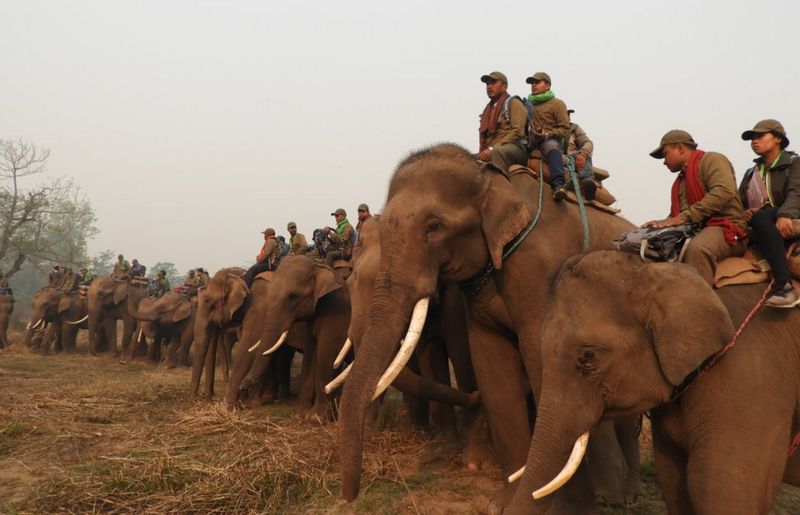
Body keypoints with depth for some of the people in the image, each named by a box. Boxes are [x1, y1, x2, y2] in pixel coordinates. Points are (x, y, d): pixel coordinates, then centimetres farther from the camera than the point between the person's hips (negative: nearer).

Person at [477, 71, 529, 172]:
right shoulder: (488, 109, 27)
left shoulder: (513, 102, 7)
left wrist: (492, 148, -17)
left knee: (496, 152, -40)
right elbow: (483, 135, 24)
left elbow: (518, 132, -8)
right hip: (490, 152, 7)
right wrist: (482, 151, -1)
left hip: (515, 148, -6)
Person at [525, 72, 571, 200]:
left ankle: (558, 185, -60)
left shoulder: (557, 103, 12)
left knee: (552, 147, -39)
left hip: (551, 140, -7)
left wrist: (547, 134, -13)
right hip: (530, 142, 7)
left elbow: (565, 129, 3)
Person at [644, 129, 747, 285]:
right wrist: (664, 223, -1)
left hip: (726, 228, -8)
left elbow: (724, 192, -19)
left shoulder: (711, 160, -2)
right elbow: (676, 215, 23)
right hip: (695, 232, 8)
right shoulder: (680, 181, 23)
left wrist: (685, 216, -22)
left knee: (697, 248, -37)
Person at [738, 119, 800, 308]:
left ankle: (784, 286, -51)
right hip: (758, 232, 6)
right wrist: (744, 214, -9)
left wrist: (785, 215, -35)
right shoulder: (750, 174, 23)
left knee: (761, 217, -36)